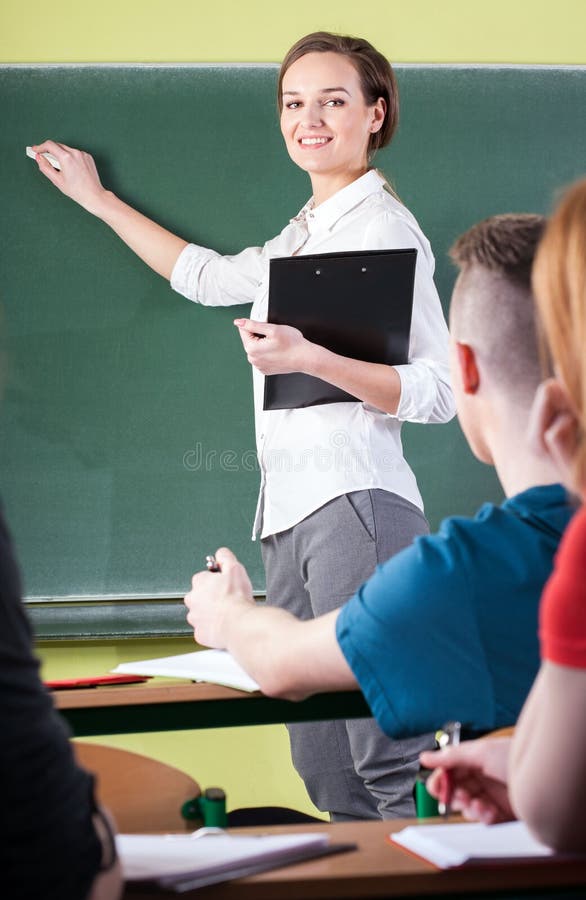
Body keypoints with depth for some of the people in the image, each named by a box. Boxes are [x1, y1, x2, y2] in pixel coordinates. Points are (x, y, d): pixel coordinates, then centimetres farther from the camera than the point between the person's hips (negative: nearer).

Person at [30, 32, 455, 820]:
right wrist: (97, 199, 46)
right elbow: (206, 276, 40)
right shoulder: (299, 237, 21)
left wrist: (311, 359, -24)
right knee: (322, 767, 6)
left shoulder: (384, 226, -3)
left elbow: (439, 392, -12)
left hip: (356, 499, -8)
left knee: (389, 762, -15)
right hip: (290, 511, 8)